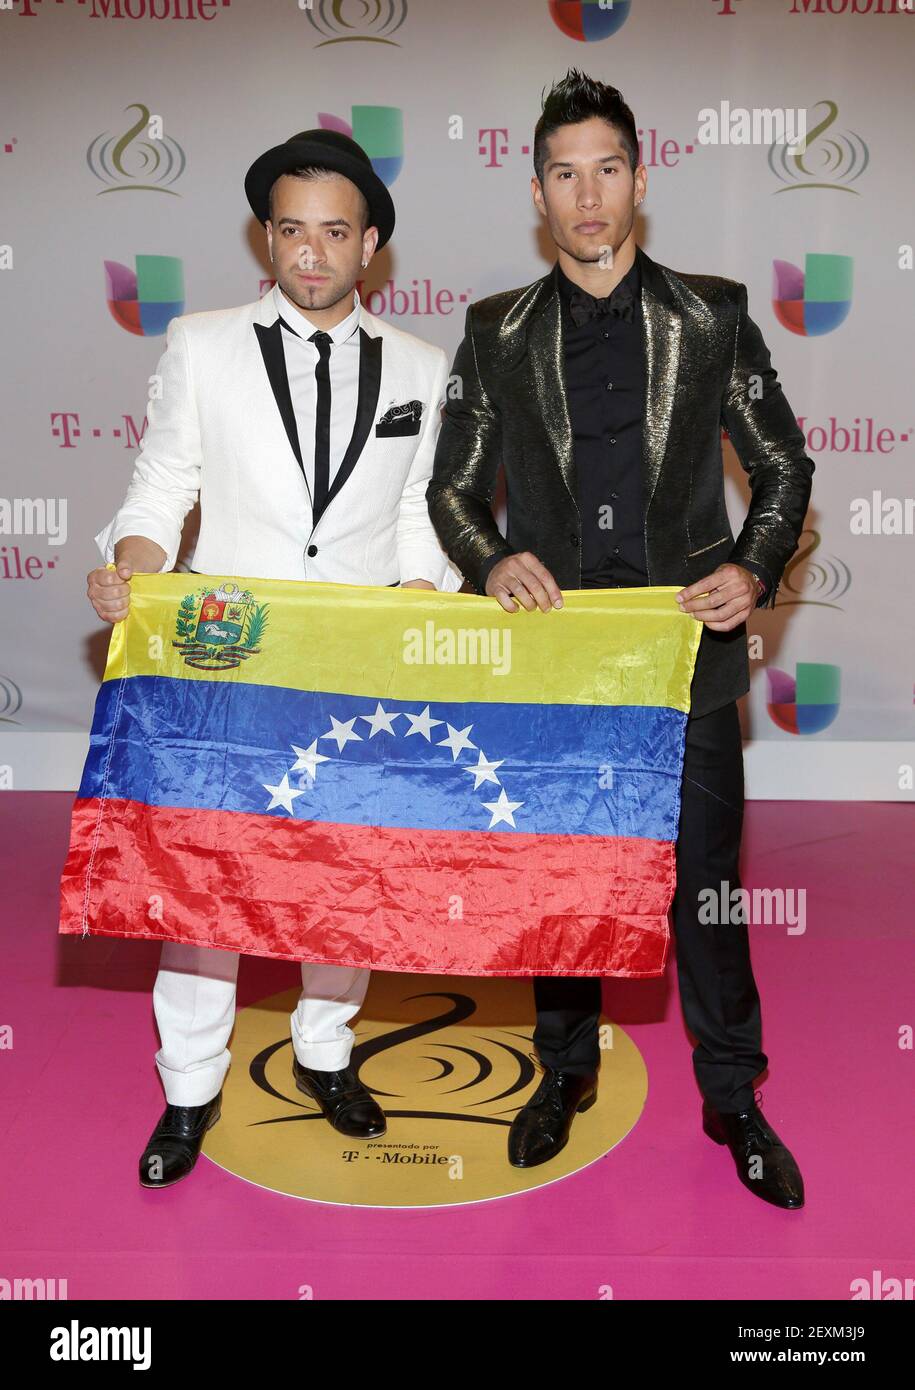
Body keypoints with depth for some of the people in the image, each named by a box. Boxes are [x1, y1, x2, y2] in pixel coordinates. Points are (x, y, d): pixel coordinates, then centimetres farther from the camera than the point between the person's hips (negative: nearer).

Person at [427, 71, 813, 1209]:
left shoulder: (713, 316, 6)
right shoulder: (496, 333, 8)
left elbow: (783, 466, 9)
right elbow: (454, 486, 9)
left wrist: (754, 571, -8)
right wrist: (492, 563, -11)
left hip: (687, 649, -1)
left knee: (707, 880, 7)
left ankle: (732, 1098, 27)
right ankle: (566, 1071, 34)